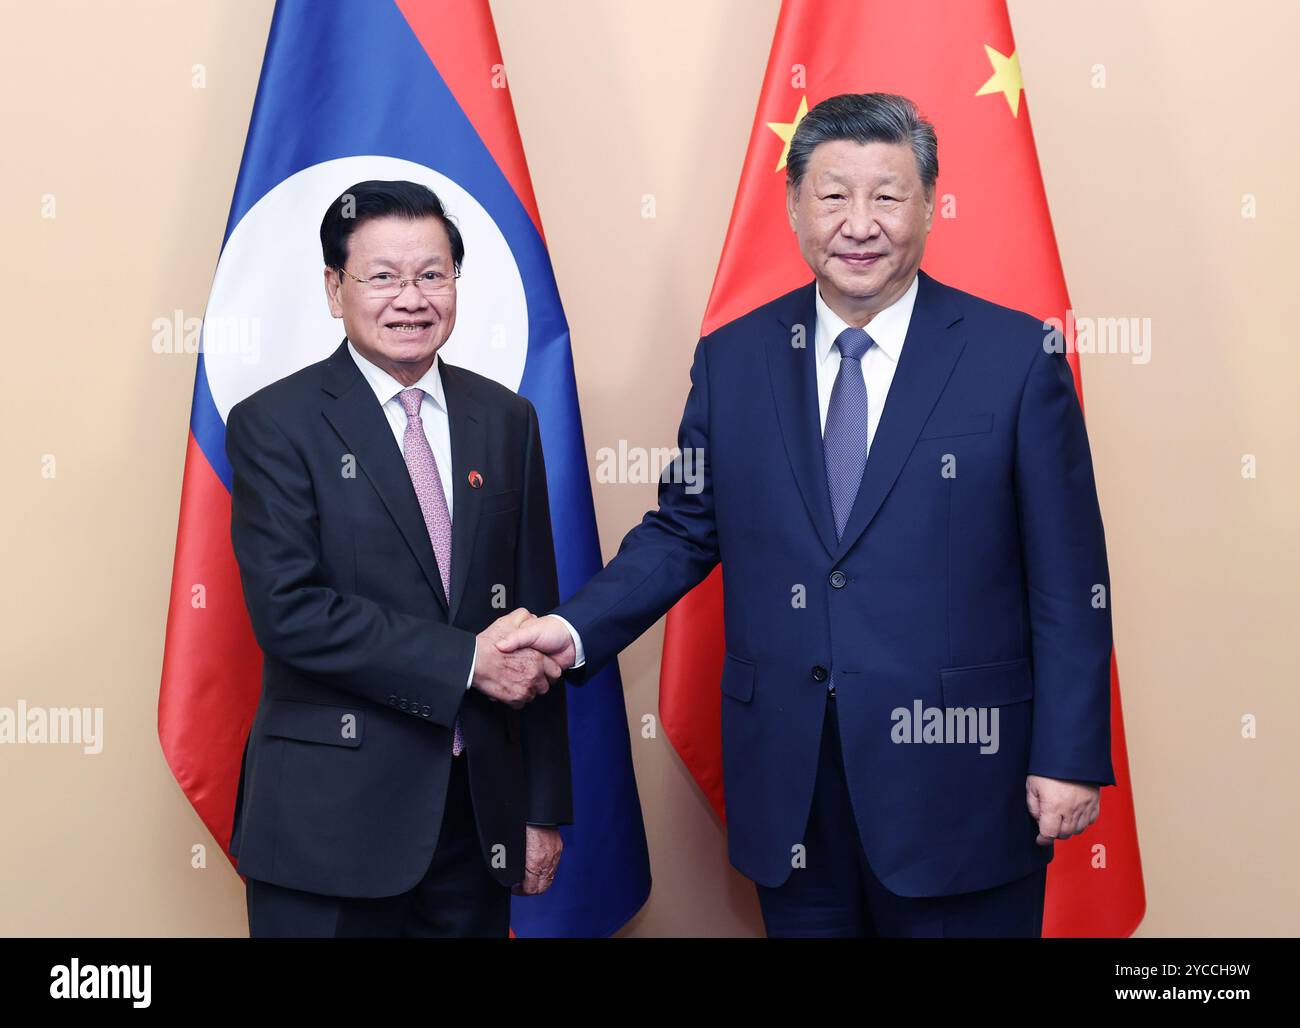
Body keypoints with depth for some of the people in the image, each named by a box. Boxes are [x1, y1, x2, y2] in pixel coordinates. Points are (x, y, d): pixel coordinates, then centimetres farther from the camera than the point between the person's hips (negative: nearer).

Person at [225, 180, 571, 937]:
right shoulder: (274, 424, -4)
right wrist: (464, 660, -15)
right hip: (332, 818, -3)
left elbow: (536, 616, 7)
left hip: (480, 810, 4)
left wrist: (544, 809, 6)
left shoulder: (506, 419, 7)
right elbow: (288, 611, -15)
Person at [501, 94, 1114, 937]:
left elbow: (1068, 581, -4)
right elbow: (684, 531, 9)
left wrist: (1071, 757, -6)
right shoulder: (732, 360, 4)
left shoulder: (1016, 357, -5)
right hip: (789, 788, 3)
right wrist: (578, 628, -6)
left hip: (957, 779, -2)